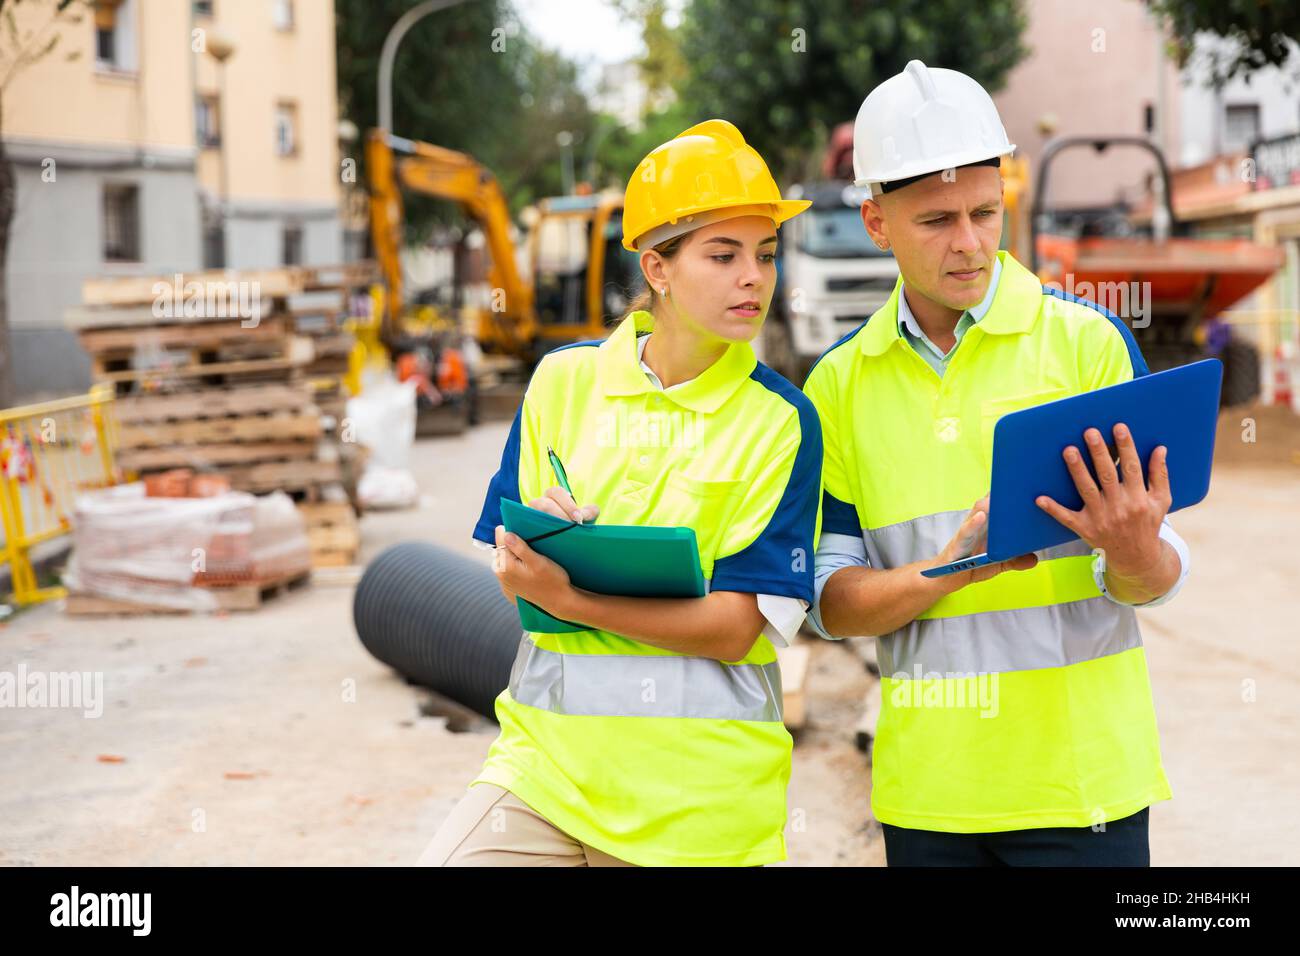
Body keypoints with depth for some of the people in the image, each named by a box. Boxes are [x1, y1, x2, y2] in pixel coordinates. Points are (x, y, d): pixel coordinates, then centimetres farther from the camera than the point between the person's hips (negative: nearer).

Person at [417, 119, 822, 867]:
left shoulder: (781, 420, -5)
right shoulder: (563, 379, 5)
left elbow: (736, 627, -11)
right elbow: (513, 573, 7)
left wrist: (570, 599, -21)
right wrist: (542, 545, -16)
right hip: (546, 755, 2)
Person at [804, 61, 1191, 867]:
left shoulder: (1086, 341, -3)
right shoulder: (841, 383, 4)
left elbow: (1156, 579, -3)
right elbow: (830, 602, 1)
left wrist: (1135, 557, -26)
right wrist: (947, 573, -17)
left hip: (1082, 778, -2)